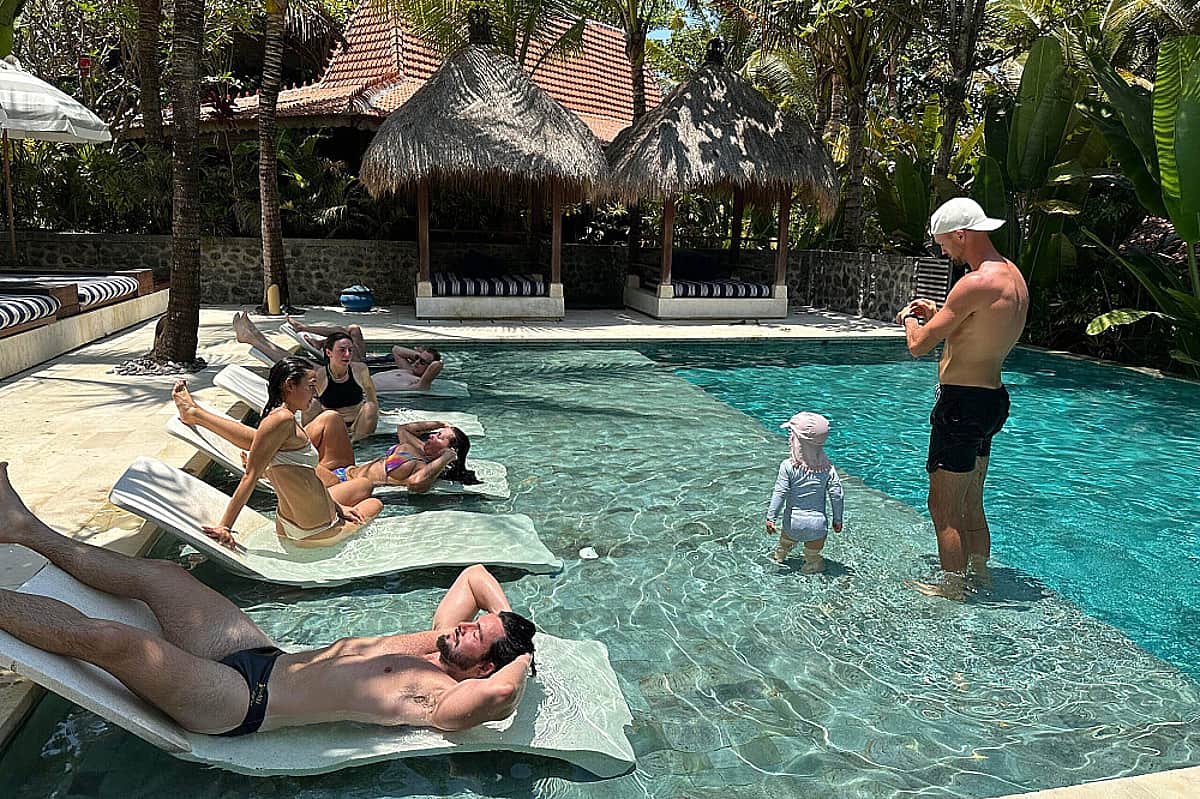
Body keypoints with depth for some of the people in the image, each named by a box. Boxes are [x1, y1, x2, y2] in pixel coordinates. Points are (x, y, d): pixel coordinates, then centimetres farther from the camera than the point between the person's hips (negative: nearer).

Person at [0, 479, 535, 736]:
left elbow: (500, 692, -44)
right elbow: (476, 574, 14)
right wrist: (511, 623, 0)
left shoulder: (444, 701, -22)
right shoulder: (438, 641, 3)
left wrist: (520, 656, -24)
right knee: (156, 573, 8)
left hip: (239, 705, -8)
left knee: (104, 636, -19)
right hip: (266, 656, 8)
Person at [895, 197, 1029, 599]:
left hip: (963, 403, -10)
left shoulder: (977, 283, -22)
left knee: (944, 507, 3)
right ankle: (979, 575, 36)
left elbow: (918, 345, -20)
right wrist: (935, 313, 15)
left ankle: (953, 588, 15)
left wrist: (910, 318, 1)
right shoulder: (1012, 275, 10)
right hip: (992, 398, 10)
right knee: (971, 504, 22)